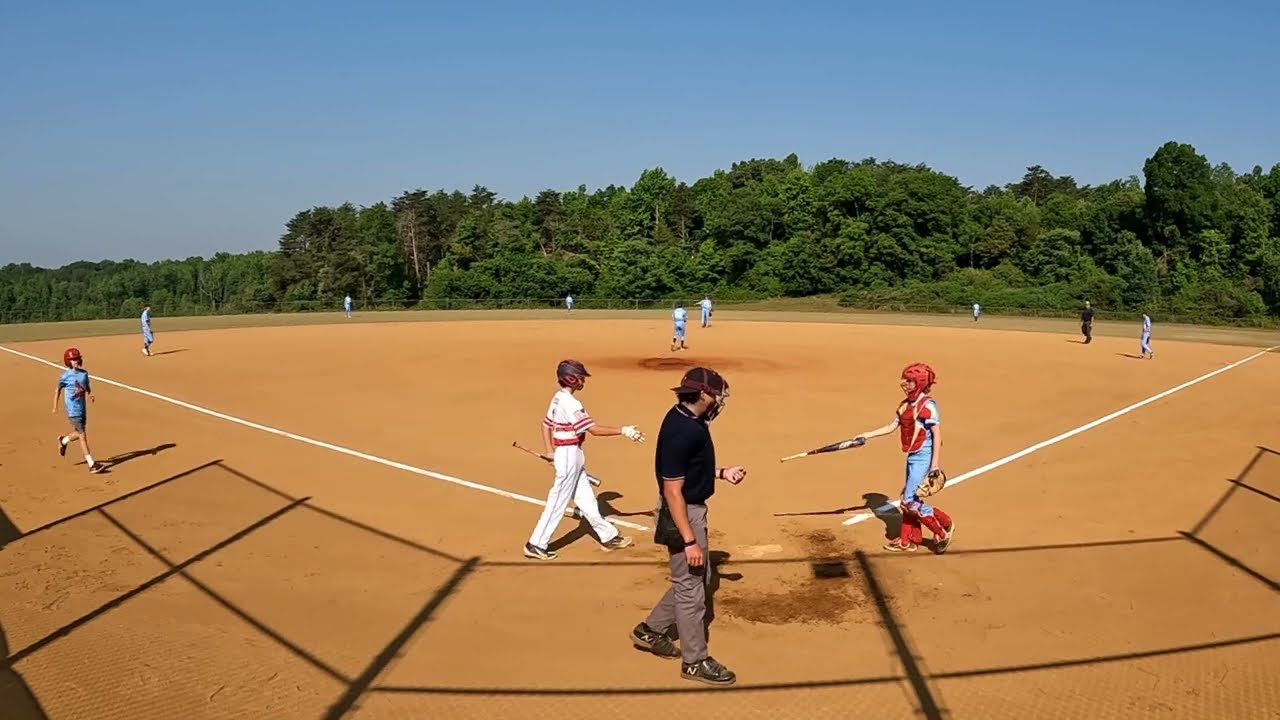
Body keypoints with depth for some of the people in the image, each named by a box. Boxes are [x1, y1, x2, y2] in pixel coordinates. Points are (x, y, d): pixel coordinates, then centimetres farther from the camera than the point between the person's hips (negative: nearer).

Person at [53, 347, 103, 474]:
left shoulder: (84, 373, 4)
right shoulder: (66, 376, -10)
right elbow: (58, 390, 1)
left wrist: (90, 394, -8)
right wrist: (55, 406, 2)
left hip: (82, 409, 6)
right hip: (73, 410, -6)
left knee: (78, 434, 20)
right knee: (82, 435, -7)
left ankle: (63, 441, 52)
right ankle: (91, 464, -6)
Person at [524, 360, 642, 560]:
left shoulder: (558, 398, 6)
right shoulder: (570, 403, -23)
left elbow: (546, 424, 14)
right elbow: (594, 429, -25)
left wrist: (550, 452, 14)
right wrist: (623, 430, -23)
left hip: (567, 453, 10)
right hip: (569, 455, -10)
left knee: (585, 498, 15)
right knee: (558, 501, -1)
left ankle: (608, 536, 25)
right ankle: (536, 545, 6)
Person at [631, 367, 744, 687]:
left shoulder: (688, 417, 2)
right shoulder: (681, 431, -27)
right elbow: (673, 490, -26)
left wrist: (720, 473, 10)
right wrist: (689, 540, -24)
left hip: (694, 509, 10)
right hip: (682, 513, -10)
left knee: (696, 577, 22)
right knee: (690, 587, 5)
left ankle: (651, 630, 36)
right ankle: (695, 661, 21)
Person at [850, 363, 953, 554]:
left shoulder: (928, 405, -15)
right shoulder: (905, 404, 8)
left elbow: (937, 435, -16)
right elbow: (892, 427, 13)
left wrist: (935, 465, -19)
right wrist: (868, 435, 6)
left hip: (923, 457, -8)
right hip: (912, 456, 8)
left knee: (910, 500, -8)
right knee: (909, 498, 14)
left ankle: (943, 530, 8)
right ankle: (908, 540, 25)